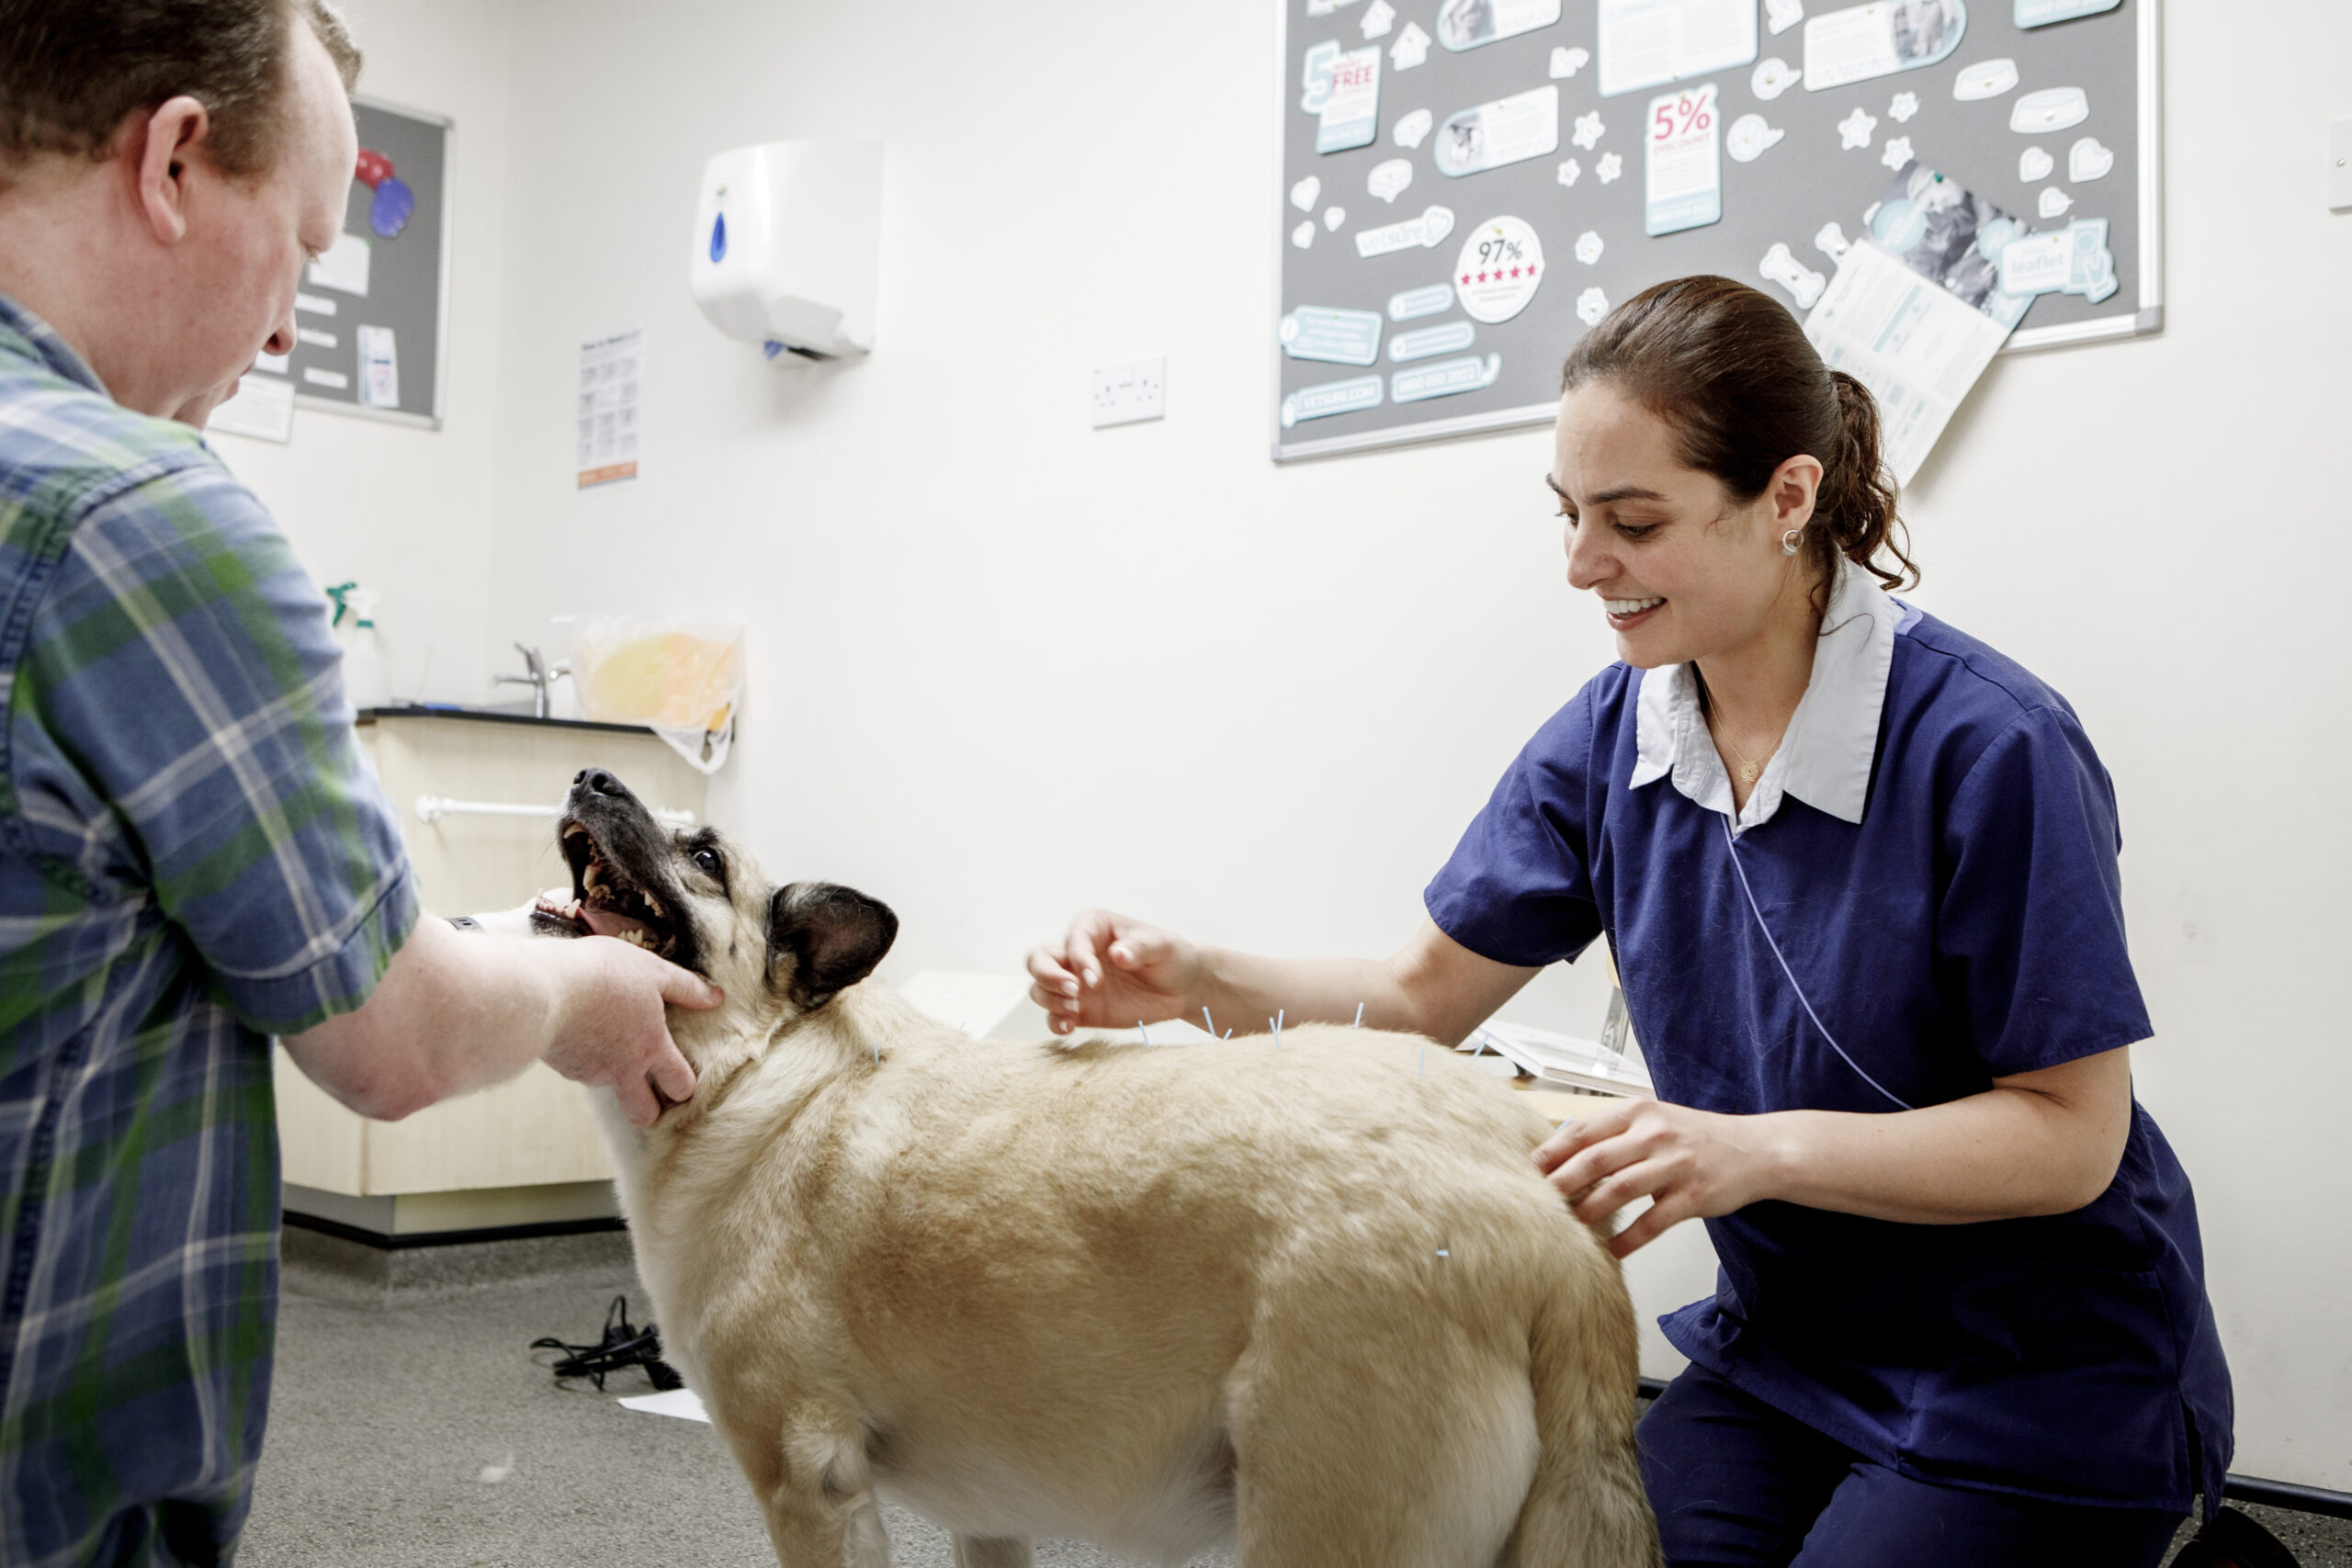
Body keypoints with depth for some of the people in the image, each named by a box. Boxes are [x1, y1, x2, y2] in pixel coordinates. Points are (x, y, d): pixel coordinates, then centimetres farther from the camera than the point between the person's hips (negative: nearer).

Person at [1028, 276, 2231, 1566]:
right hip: (1782, 1352, 5)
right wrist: (1193, 979, -16)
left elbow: (2072, 1132, -20)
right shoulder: (1610, 736, -4)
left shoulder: (1989, 747, -23)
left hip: (2038, 1393, -4)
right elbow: (1423, 996, 0)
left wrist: (1759, 1147, -32)